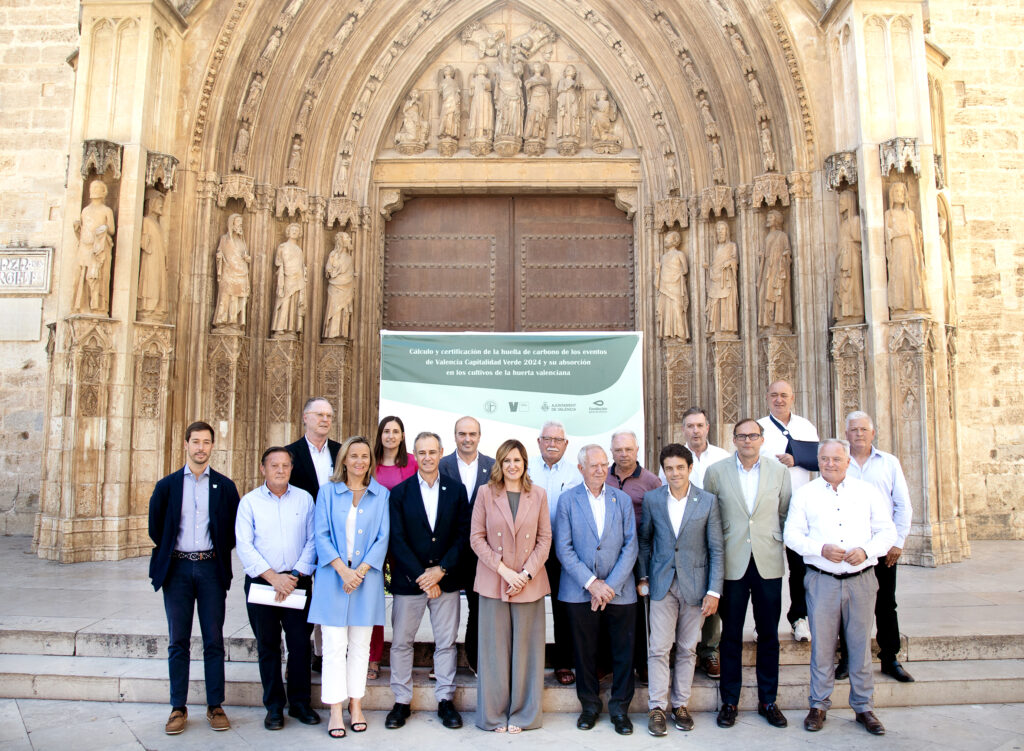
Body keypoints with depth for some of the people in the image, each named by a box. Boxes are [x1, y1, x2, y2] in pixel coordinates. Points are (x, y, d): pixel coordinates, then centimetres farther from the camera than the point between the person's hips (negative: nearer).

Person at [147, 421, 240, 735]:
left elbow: (235, 526, 7)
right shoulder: (167, 485, 6)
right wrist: (168, 552, 8)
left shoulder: (224, 486, 4)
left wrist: (221, 552, 3)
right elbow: (155, 525, 11)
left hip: (211, 568, 0)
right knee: (178, 642, 6)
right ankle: (178, 708, 15)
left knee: (214, 640, 4)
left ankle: (215, 706, 13)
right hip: (177, 568, 1)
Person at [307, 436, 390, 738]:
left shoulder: (381, 494, 5)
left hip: (367, 576, 1)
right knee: (335, 645, 0)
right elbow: (321, 535, -2)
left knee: (360, 644, 8)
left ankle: (356, 705, 19)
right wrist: (343, 569, -14)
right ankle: (335, 710, 8)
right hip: (333, 576, -1)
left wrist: (360, 571, -11)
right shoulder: (328, 491, 4)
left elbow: (383, 537, 0)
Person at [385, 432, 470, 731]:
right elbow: (397, 540, -5)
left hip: (446, 579, 1)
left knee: (446, 642, 8)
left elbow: (463, 535, 1)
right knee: (401, 642, 8)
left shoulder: (456, 490, 3)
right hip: (408, 580, 0)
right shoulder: (399, 492, 0)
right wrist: (421, 576, -12)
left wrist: (441, 569, -10)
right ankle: (402, 701, 22)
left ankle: (445, 700, 22)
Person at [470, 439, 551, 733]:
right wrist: (503, 570, -10)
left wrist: (526, 574, -8)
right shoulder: (486, 493, 1)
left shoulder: (538, 495, 4)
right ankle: (495, 714, 19)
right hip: (493, 582, -1)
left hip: (529, 583, 1)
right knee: (494, 648, 5)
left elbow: (545, 539, 3)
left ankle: (522, 714, 20)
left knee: (525, 648, 6)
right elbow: (476, 537, -2)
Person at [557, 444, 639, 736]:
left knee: (623, 652, 7)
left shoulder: (622, 499, 4)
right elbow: (564, 548, -5)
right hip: (580, 591, -1)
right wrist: (591, 582, -13)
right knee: (585, 652, 9)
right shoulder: (567, 499, 0)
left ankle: (620, 707, 25)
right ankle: (590, 704, 28)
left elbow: (630, 546, 0)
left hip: (619, 590, 1)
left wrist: (610, 586, -10)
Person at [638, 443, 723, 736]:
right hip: (662, 584, 0)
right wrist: (642, 577, 5)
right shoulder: (652, 499, 1)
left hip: (694, 585, 0)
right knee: (659, 648, 0)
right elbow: (644, 539, 10)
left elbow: (716, 549, -1)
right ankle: (657, 708, 12)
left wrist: (714, 590, -5)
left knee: (687, 649, 10)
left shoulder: (708, 501, -3)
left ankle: (680, 704, 24)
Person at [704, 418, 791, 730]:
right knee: (731, 634, 7)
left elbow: (785, 514, 12)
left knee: (769, 634, 9)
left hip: (768, 563, 1)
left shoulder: (778, 471, 4)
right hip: (732, 563, -1)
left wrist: (775, 541, 10)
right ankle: (729, 701, 20)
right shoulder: (716, 471, 0)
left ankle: (768, 701, 25)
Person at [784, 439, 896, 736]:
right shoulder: (804, 494, 6)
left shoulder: (867, 491, 9)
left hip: (861, 579, 1)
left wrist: (865, 550, -12)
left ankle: (863, 706, 23)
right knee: (822, 645, 4)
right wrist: (821, 549, -15)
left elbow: (887, 531, 6)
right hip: (822, 580, -1)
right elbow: (792, 534, 1)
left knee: (861, 645, 8)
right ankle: (819, 705, 18)